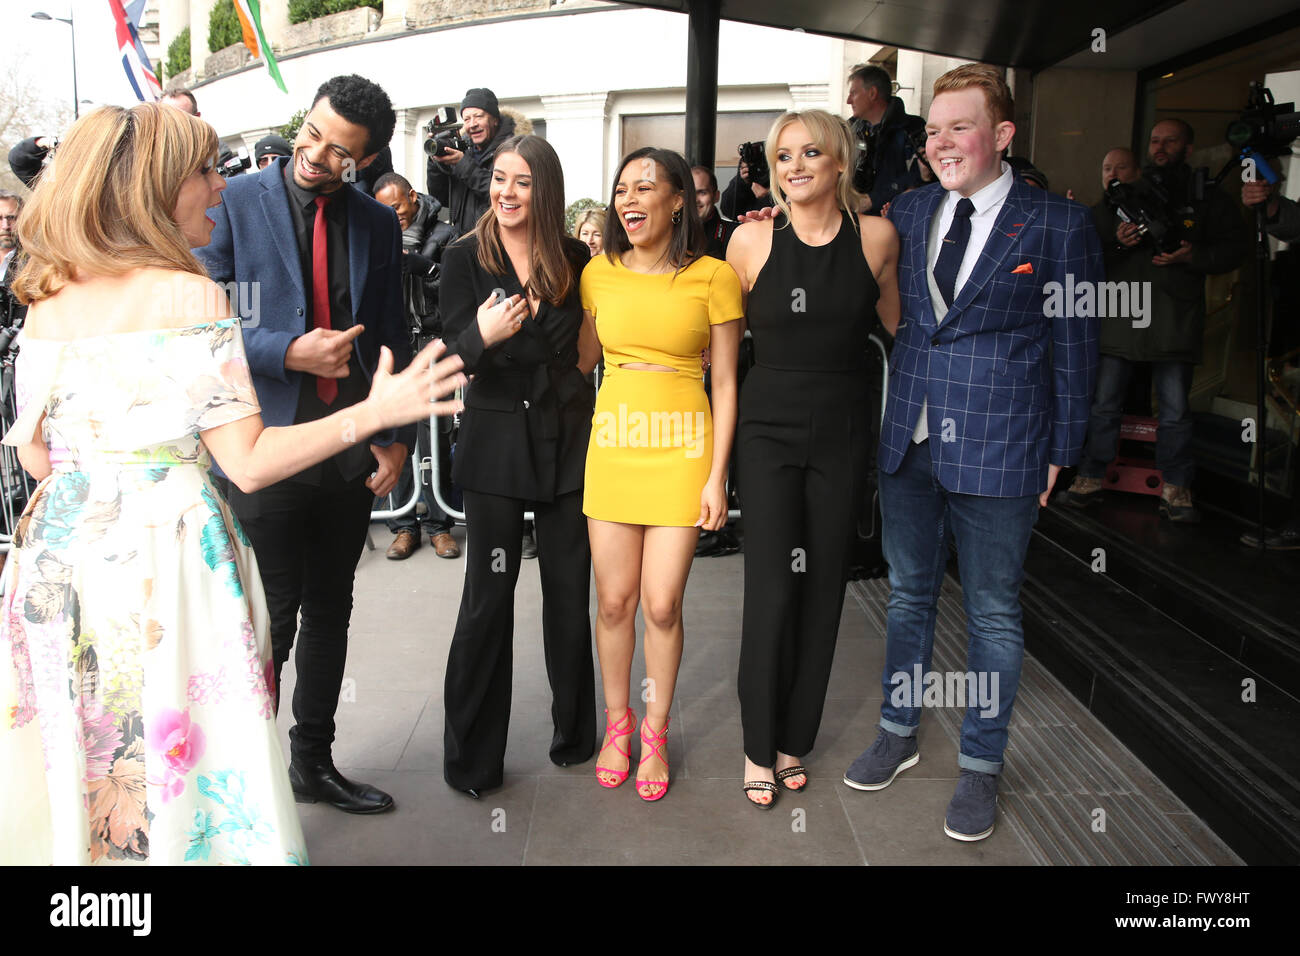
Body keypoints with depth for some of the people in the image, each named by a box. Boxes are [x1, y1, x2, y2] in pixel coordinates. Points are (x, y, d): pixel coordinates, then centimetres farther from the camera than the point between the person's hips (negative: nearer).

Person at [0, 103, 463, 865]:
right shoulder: (191, 296, -12)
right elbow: (249, 461, -16)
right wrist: (376, 411, -11)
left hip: (61, 551, 6)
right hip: (169, 553, -5)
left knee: (76, 760, 19)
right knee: (189, 750, 10)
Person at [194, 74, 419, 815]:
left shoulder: (378, 224, 6)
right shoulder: (233, 204, -5)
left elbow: (393, 339, 10)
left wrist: (398, 437, 4)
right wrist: (291, 353, -20)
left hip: (353, 449, 4)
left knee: (330, 613, 16)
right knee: (272, 622, 0)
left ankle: (314, 760, 33)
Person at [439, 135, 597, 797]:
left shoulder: (577, 261, 3)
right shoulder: (465, 260, -1)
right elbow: (453, 358, -9)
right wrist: (482, 335, -28)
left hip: (568, 437, 2)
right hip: (495, 440, -2)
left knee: (570, 592, 8)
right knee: (488, 597, 0)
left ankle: (574, 731, 27)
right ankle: (471, 757, 14)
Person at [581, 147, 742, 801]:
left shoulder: (714, 277, -3)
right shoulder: (600, 273, 6)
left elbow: (724, 384, -2)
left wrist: (717, 475, -6)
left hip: (683, 448, -2)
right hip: (613, 443, 3)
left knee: (662, 604, 0)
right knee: (614, 600, 6)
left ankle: (655, 732, 22)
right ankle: (616, 723, 28)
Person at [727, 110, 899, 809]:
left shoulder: (875, 236, 0)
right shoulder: (752, 239, -3)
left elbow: (897, 321, 15)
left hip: (841, 435, 2)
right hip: (769, 431, -1)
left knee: (823, 588, 8)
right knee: (771, 591, -5)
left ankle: (794, 739, 26)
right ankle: (759, 747, 14)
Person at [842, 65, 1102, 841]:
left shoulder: (1058, 223, -5)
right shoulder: (908, 212, 7)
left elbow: (1076, 345, -2)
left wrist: (1062, 451, -3)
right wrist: (883, 417, 4)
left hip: (998, 452, -4)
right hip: (908, 442, 4)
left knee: (993, 611, 8)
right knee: (909, 595, 16)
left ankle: (981, 766, 25)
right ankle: (900, 735, 34)